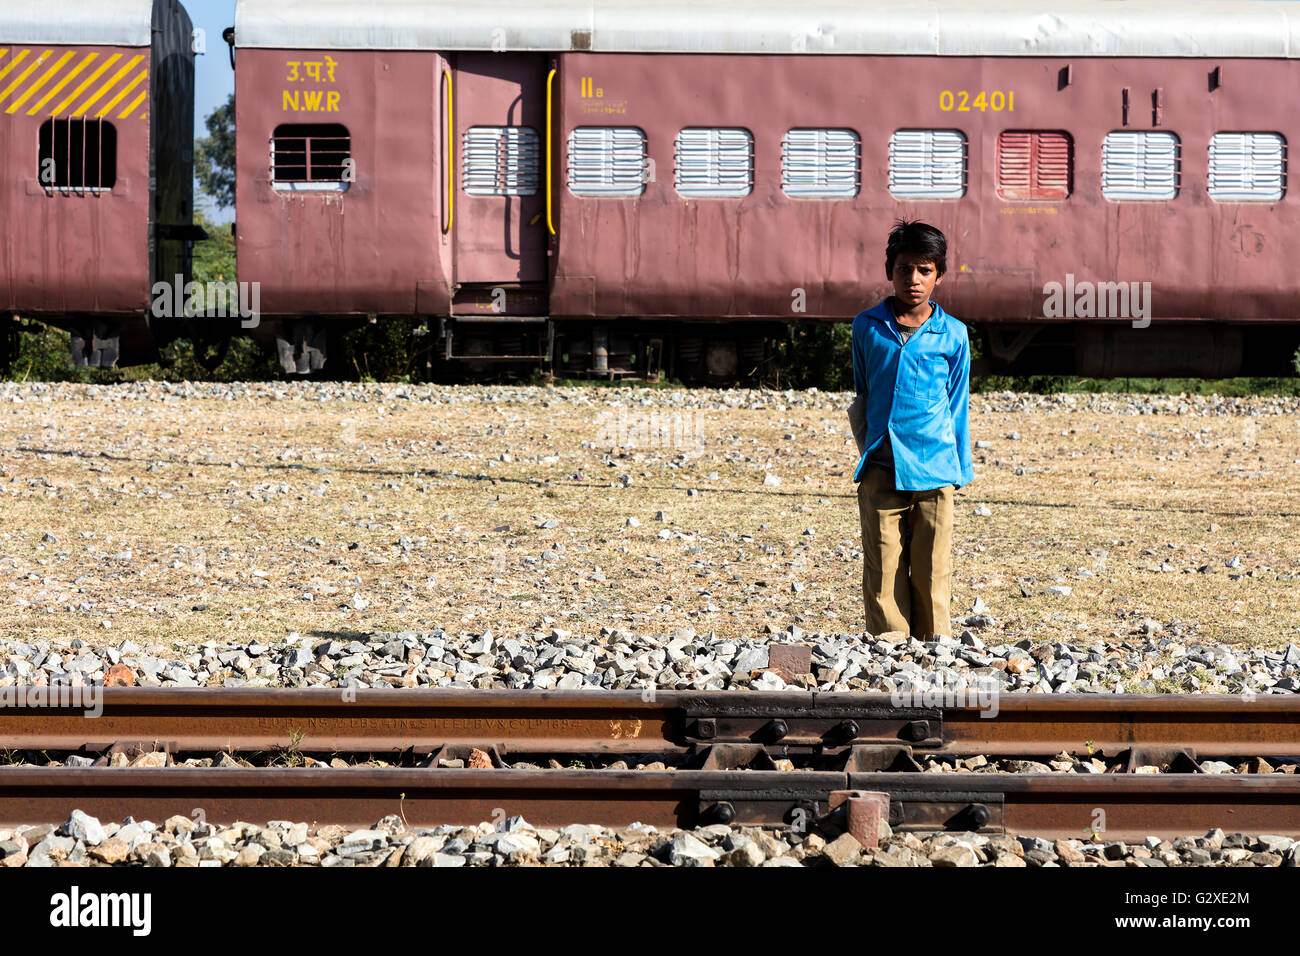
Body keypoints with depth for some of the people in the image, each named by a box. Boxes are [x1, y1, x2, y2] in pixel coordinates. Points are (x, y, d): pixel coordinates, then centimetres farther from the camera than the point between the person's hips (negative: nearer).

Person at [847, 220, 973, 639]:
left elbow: (957, 408, 11)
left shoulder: (953, 335, 4)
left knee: (931, 578, 1)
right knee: (883, 575, -1)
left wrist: (960, 472, 10)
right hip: (881, 473, 1)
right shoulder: (866, 326, 7)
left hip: (934, 472, -1)